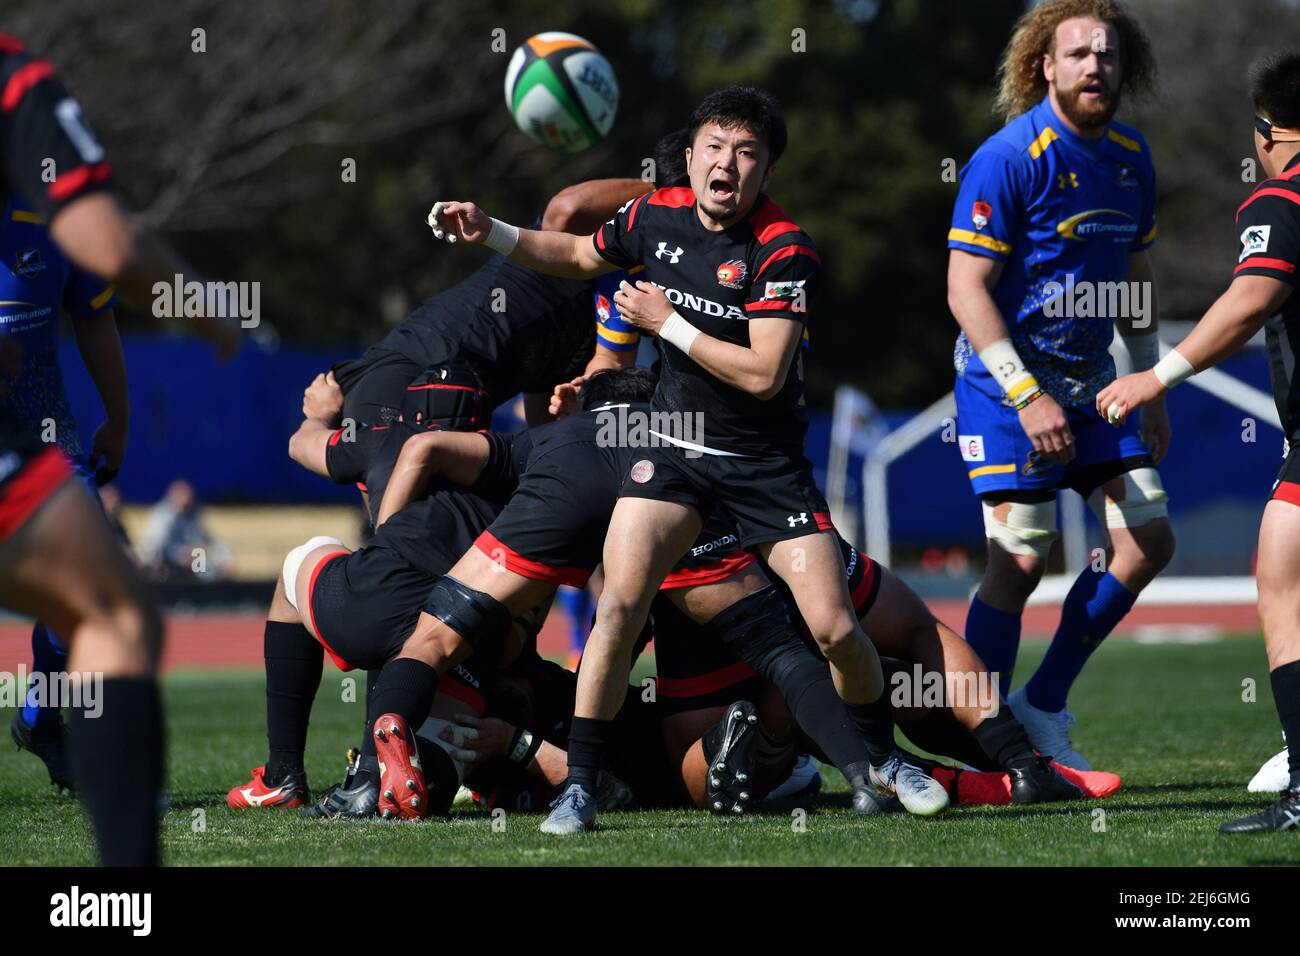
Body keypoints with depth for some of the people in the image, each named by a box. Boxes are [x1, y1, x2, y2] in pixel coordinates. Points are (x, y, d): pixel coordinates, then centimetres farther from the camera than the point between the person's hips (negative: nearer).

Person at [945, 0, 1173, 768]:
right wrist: (1028, 396, -23)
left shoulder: (1131, 158, 6)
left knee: (1149, 541, 2)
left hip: (1091, 380, 7)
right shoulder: (1009, 159, -17)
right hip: (1005, 384, -7)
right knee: (1021, 560, -12)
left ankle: (1043, 706, 14)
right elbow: (966, 287, -18)